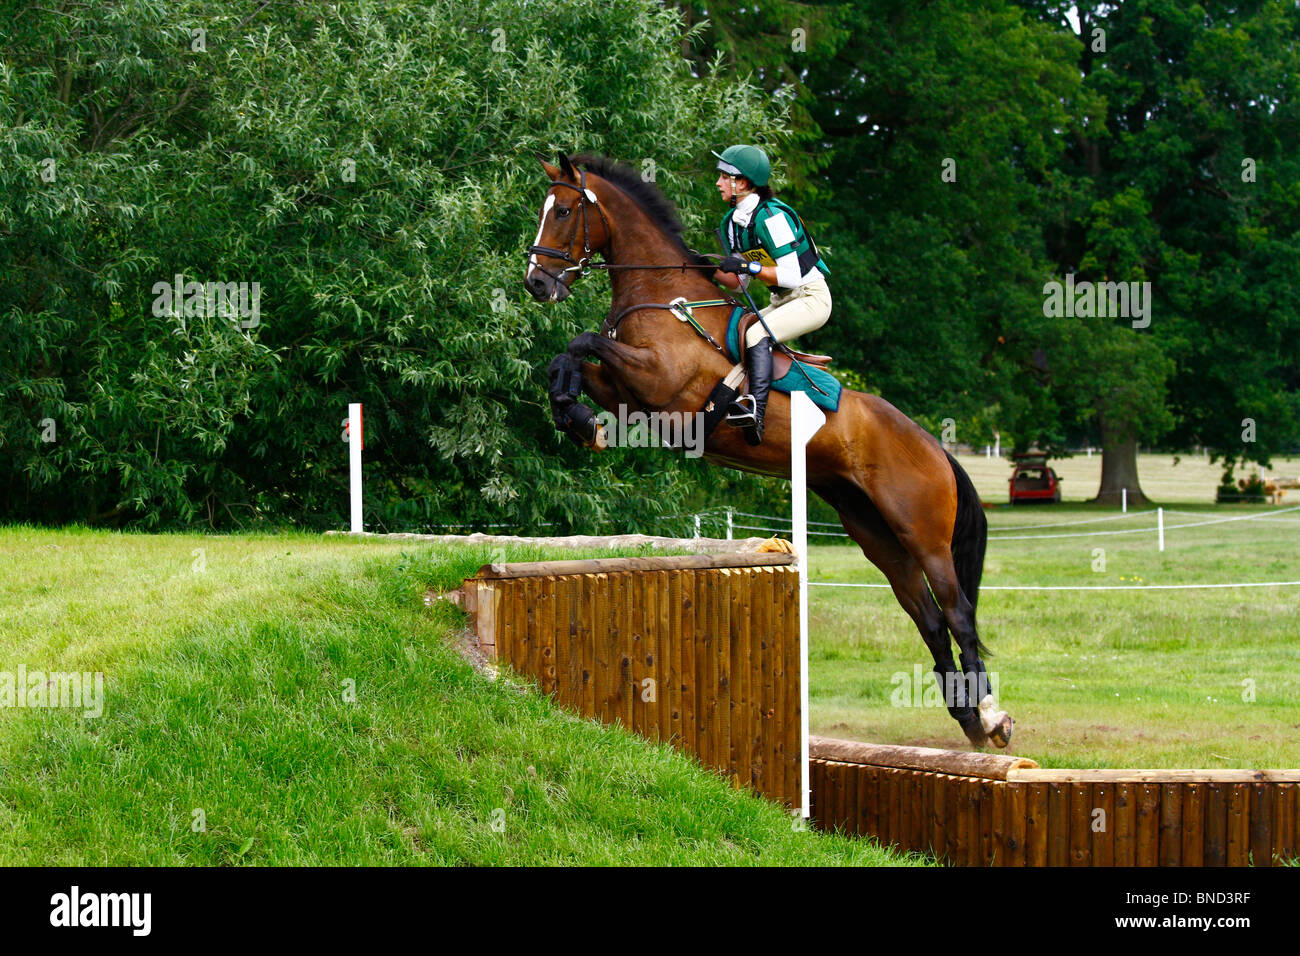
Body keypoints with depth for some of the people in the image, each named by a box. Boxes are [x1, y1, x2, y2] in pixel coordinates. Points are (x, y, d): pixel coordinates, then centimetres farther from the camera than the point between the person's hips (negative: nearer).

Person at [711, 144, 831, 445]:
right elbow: (736, 281, 12)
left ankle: (756, 411, -45)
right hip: (781, 302, 10)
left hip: (811, 298, -10)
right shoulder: (731, 223, 7)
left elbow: (791, 276, -23)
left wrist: (748, 266, -29)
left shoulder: (771, 216, -20)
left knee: (757, 335, -31)